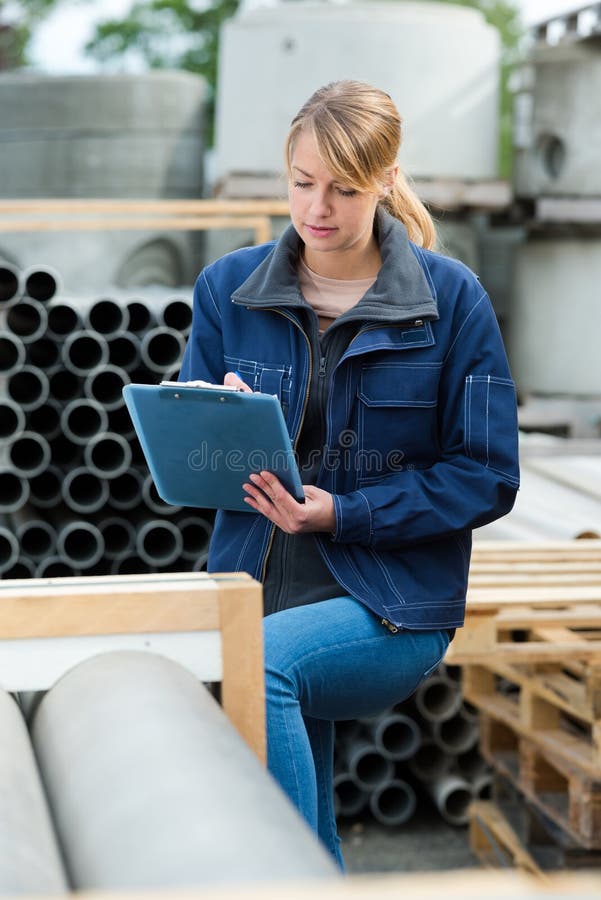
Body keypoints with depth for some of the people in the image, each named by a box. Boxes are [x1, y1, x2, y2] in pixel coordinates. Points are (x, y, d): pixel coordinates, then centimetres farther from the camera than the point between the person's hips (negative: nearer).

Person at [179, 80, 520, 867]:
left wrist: (342, 513, -16)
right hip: (253, 586, 4)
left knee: (261, 664, -33)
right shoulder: (228, 287, 5)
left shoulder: (451, 297, -4)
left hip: (395, 603, -4)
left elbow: (487, 477, -5)